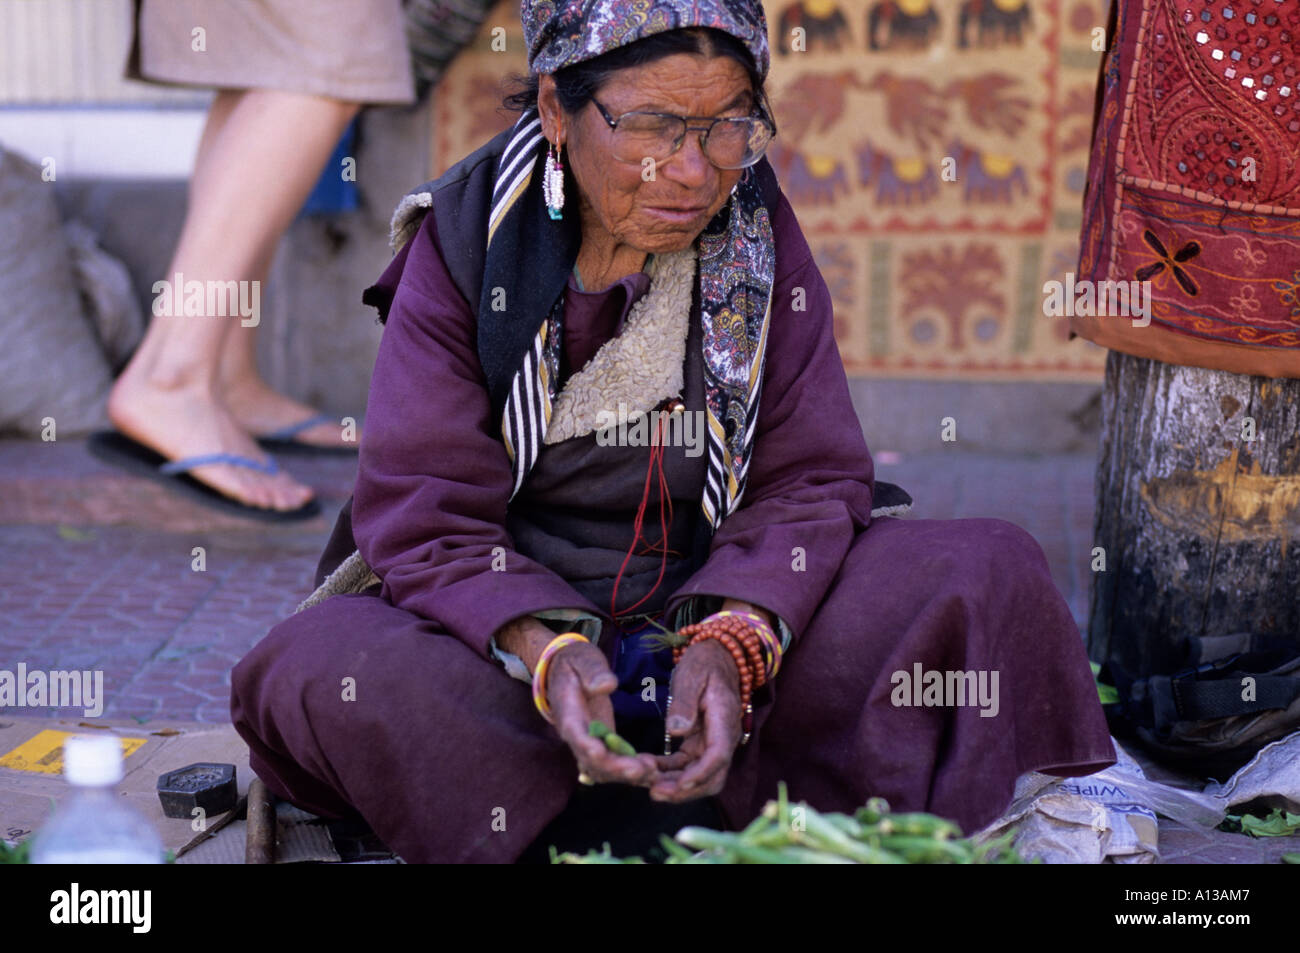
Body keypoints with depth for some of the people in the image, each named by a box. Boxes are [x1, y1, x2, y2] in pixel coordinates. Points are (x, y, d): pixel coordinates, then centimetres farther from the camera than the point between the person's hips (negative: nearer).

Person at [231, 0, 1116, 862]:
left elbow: (810, 479, -5)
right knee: (322, 673, -33)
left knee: (993, 568, -16)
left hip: (728, 614, 2)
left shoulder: (761, 232, -1)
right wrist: (544, 652, -31)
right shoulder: (465, 241, -7)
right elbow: (424, 518, -11)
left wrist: (732, 643, -25)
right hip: (508, 625, -1)